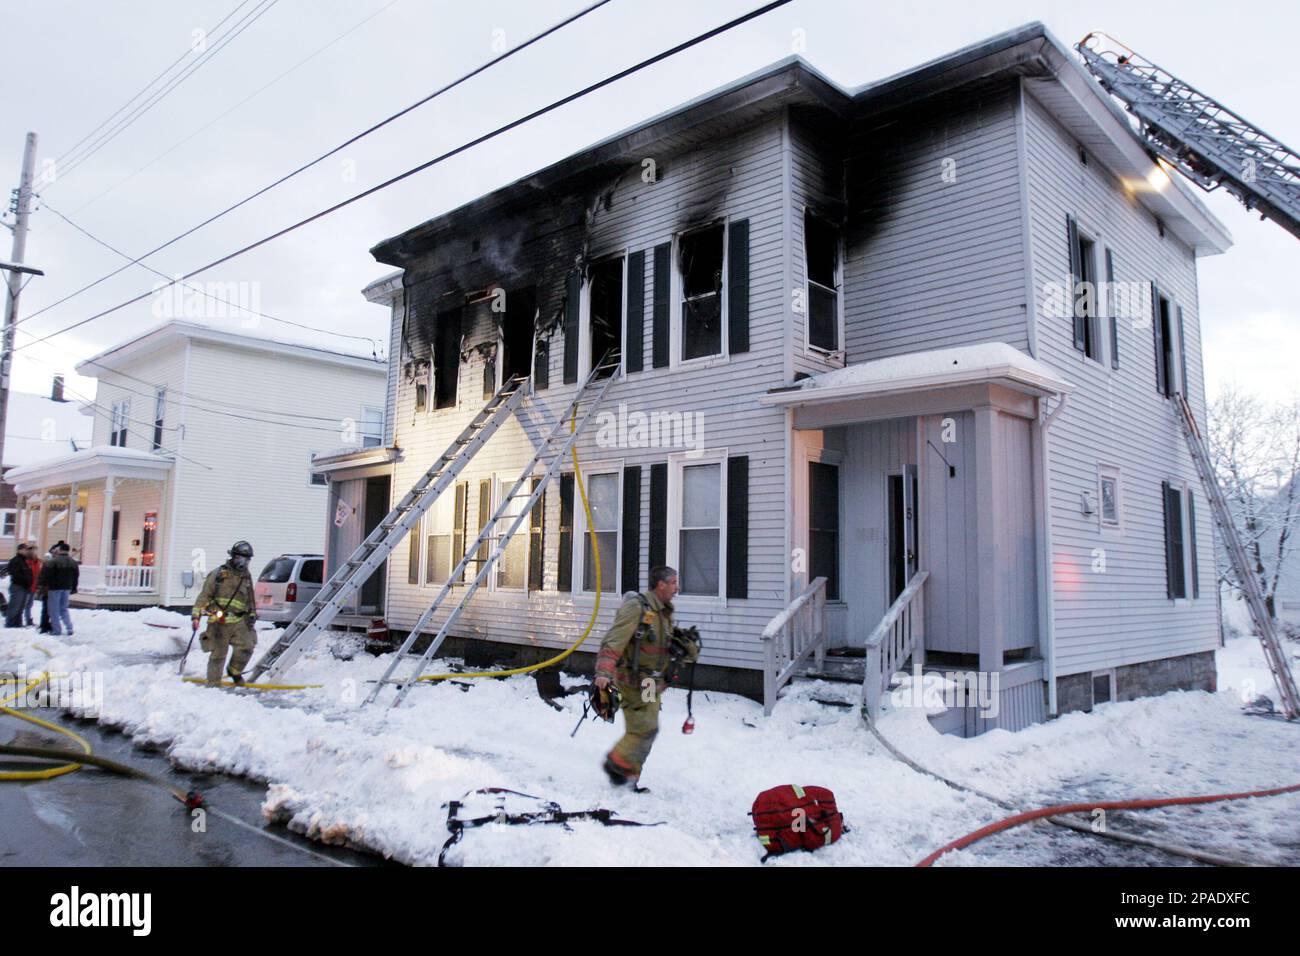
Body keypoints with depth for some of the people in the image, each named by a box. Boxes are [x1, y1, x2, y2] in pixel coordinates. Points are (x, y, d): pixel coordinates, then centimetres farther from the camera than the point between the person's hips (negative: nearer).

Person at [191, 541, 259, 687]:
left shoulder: (246, 576, 16)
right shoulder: (219, 573, -2)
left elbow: (250, 599, 26)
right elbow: (204, 595, -3)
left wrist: (252, 614, 16)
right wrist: (196, 615, -10)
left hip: (239, 622, 4)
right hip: (220, 621, -4)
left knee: (246, 647, -10)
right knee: (218, 653, -1)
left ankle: (234, 671, 16)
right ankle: (213, 683, 14)